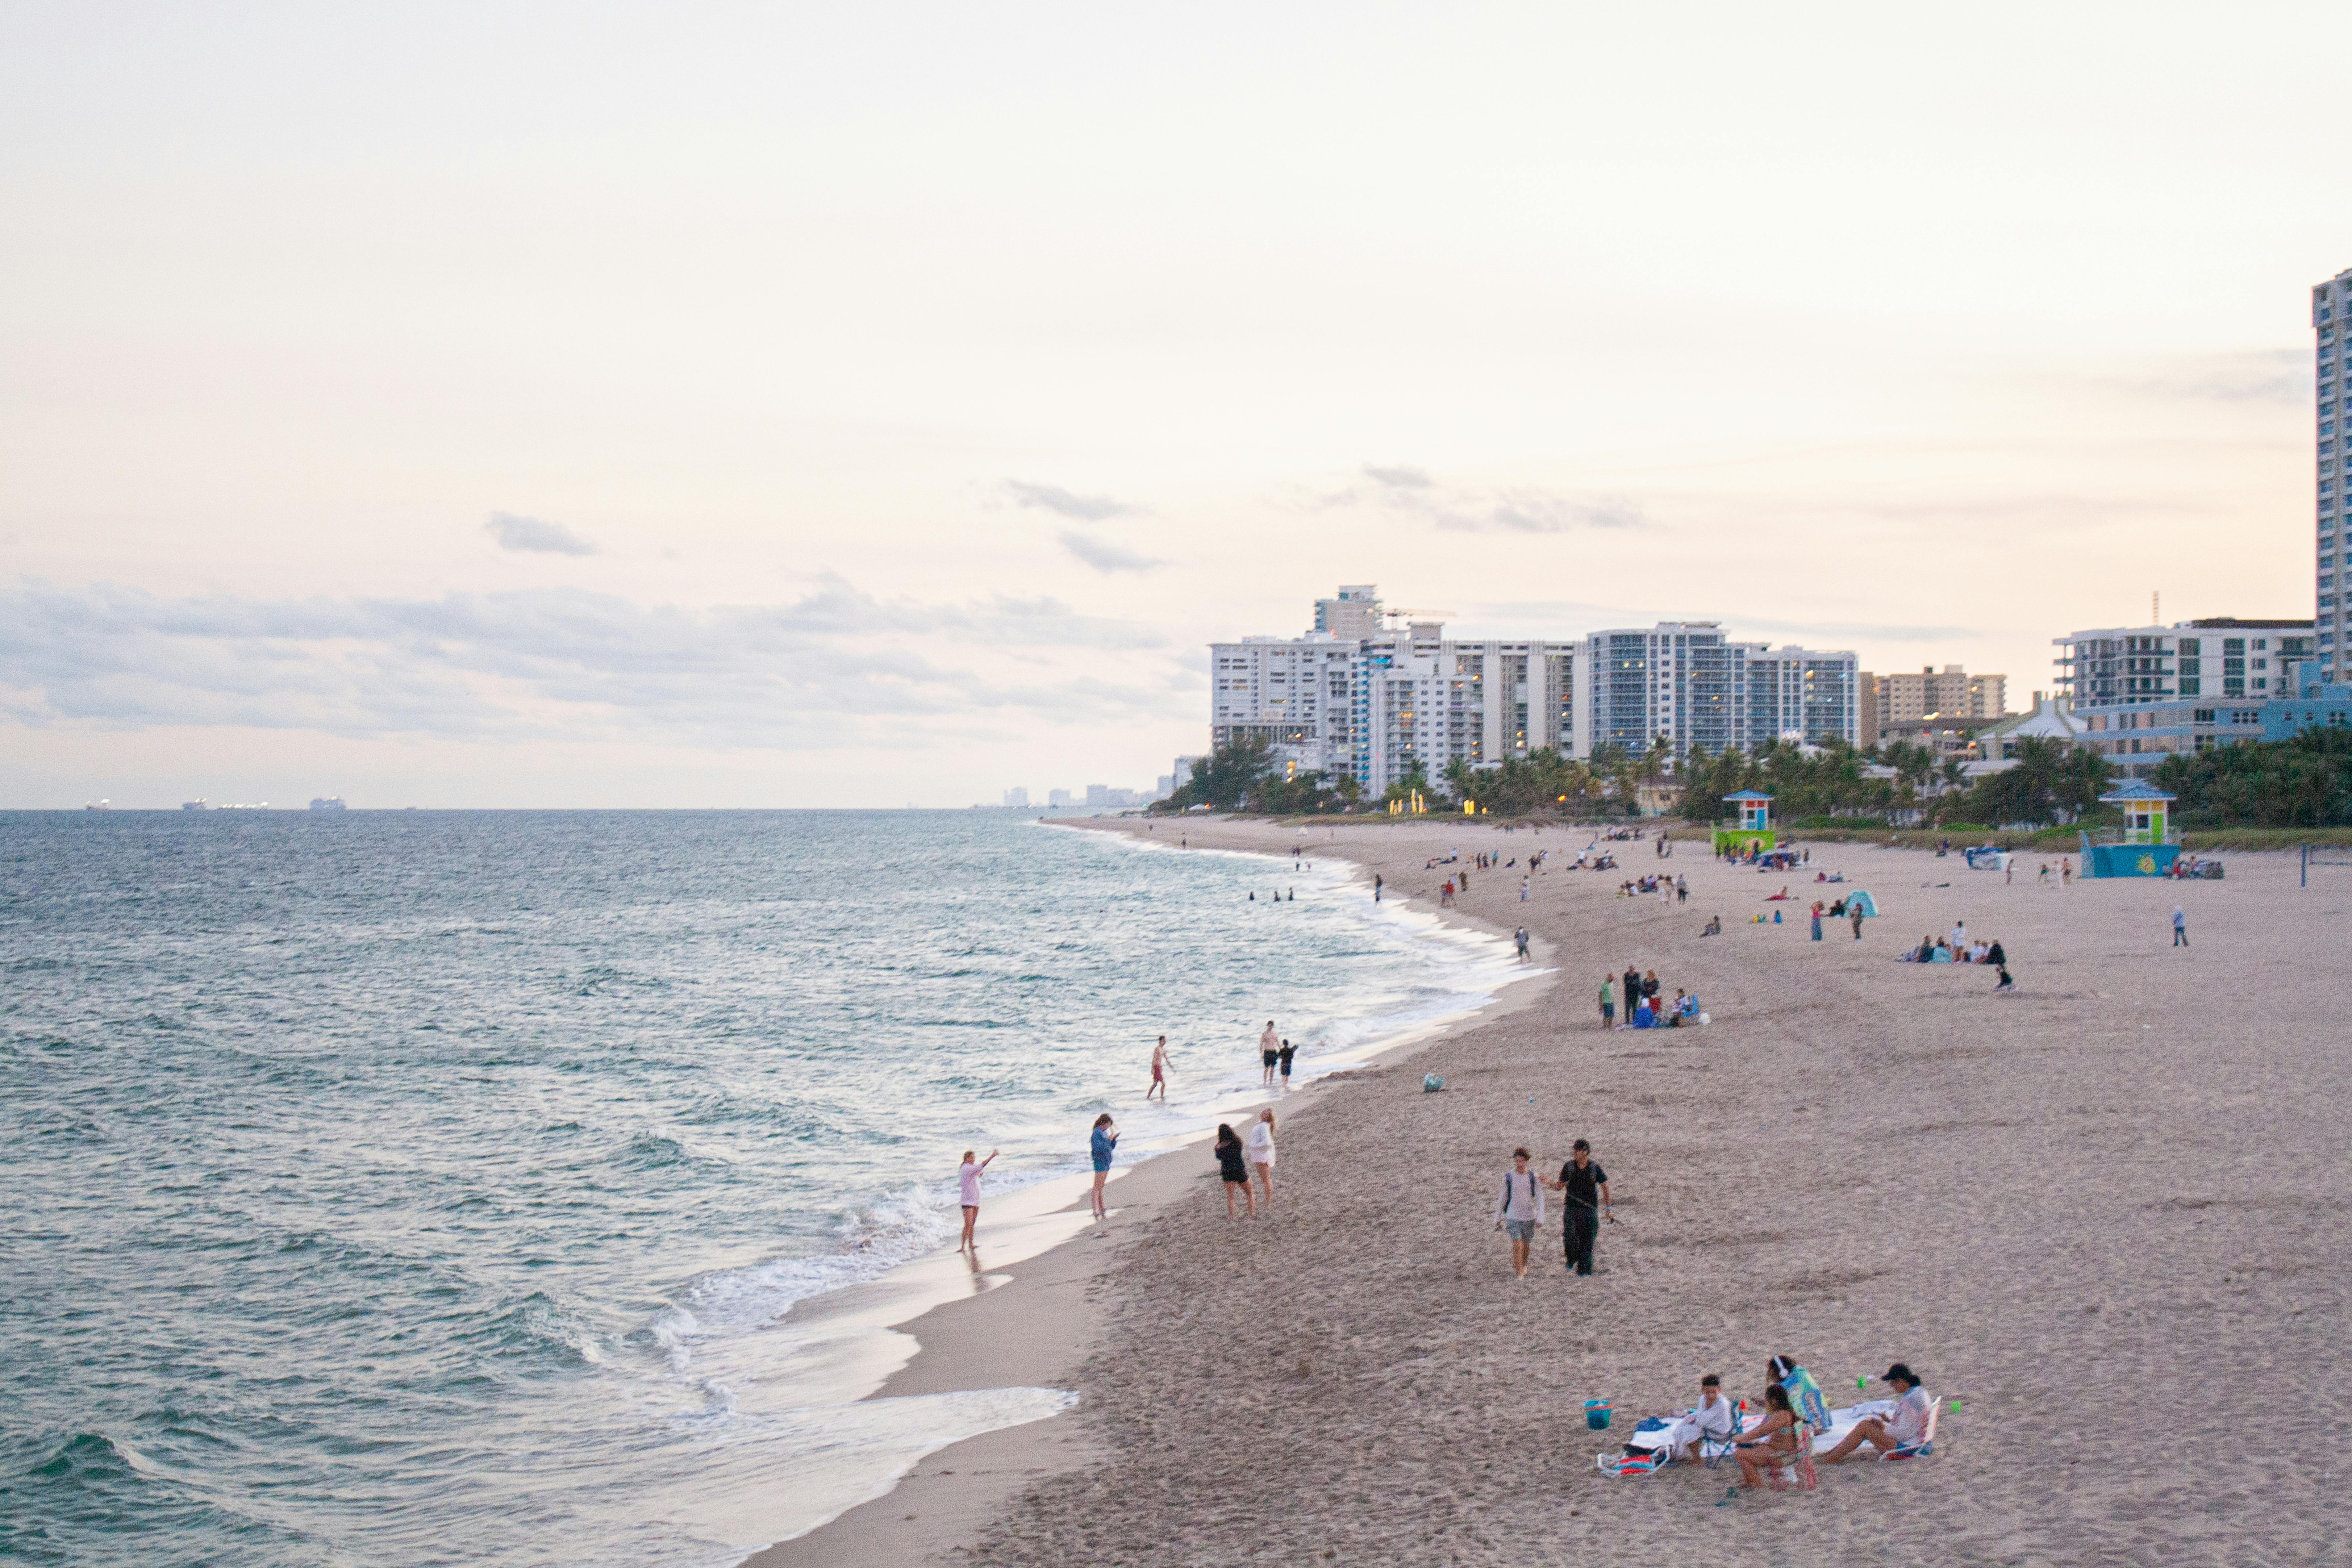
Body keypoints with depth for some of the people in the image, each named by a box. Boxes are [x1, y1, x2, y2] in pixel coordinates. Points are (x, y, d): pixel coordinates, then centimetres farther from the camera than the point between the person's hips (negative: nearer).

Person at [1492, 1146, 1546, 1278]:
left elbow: (1539, 1198, -2)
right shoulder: (1508, 1177, -3)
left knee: (1525, 1245, 16)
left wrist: (1540, 1218, -9)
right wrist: (1498, 1217, 11)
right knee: (1517, 1245, -13)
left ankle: (1523, 1266, 44)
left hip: (1529, 1217, 1)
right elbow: (1503, 1198, 7)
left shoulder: (1534, 1177, -4)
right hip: (1513, 1216, -1)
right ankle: (1520, 1275, -10)